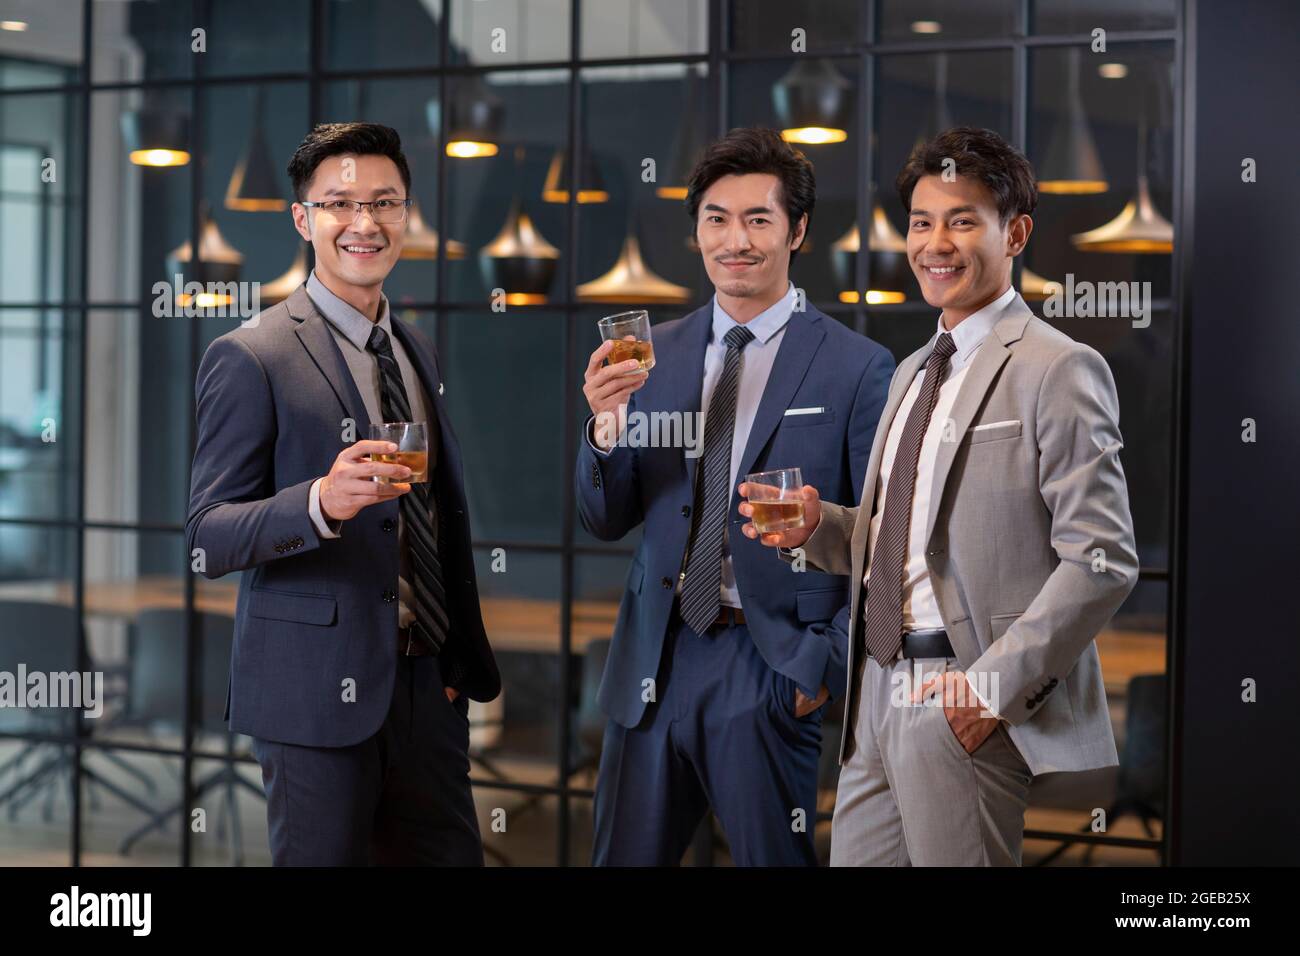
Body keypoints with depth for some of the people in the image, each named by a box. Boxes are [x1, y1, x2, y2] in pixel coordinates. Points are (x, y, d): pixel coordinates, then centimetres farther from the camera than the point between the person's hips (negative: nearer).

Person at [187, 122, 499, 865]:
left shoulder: (420, 353, 13)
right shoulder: (250, 359, -9)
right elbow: (208, 539, -13)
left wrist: (463, 659, 16)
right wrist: (321, 503, -30)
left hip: (428, 689, 6)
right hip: (318, 692, -6)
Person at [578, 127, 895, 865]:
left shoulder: (857, 369, -5)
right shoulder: (658, 355, 7)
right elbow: (607, 521, 7)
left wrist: (828, 664, -8)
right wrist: (606, 427, -11)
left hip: (770, 669, -4)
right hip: (655, 665, 4)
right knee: (626, 859, 11)